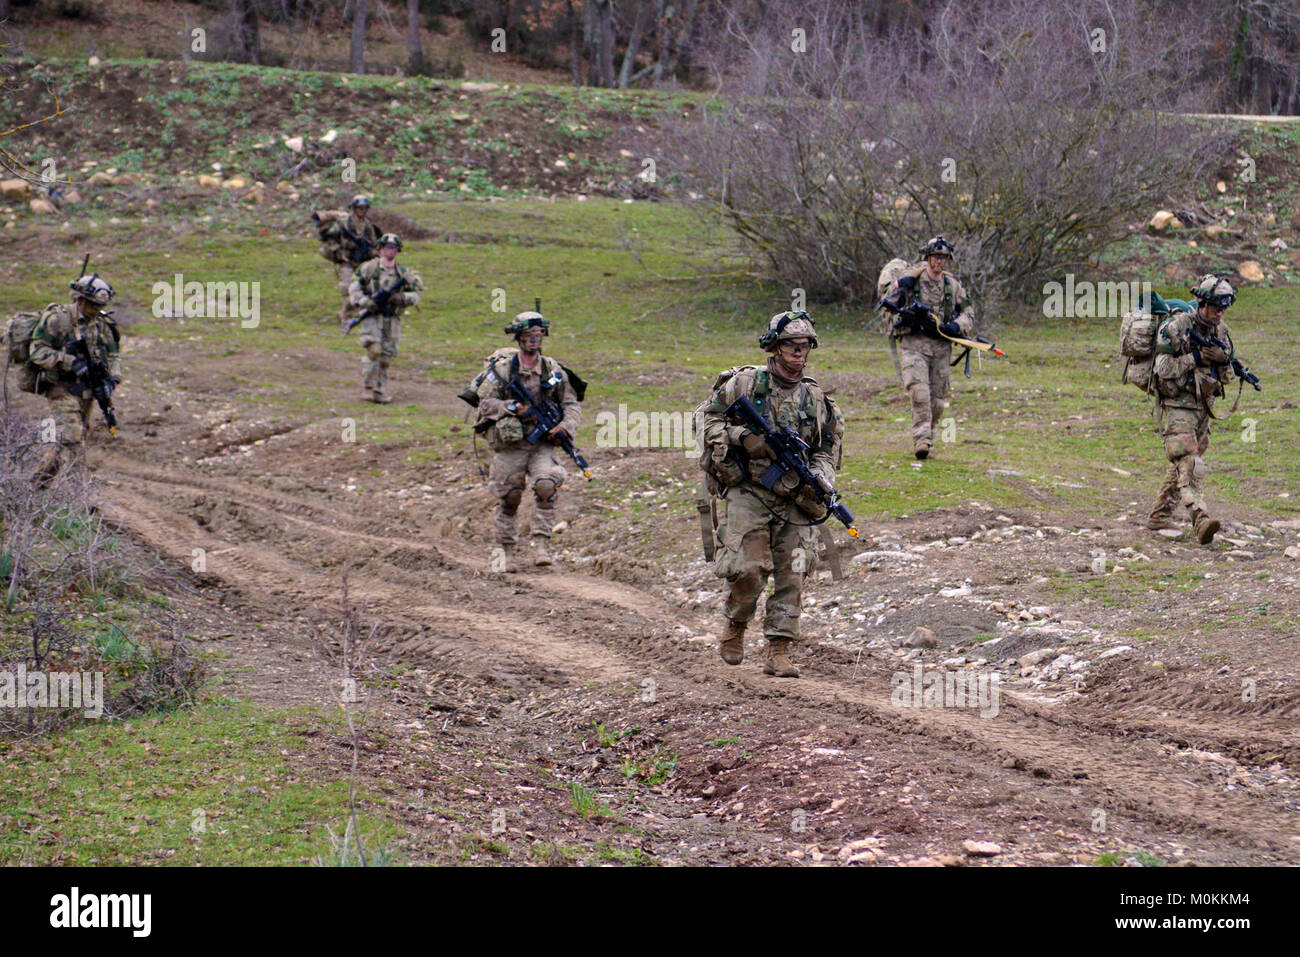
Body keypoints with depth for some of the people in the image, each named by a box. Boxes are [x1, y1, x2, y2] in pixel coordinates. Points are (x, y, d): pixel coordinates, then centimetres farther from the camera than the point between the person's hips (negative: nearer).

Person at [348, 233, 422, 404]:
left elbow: (415, 295, 9)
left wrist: (400, 298, -11)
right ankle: (370, 388, -9)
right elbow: (354, 287, 1)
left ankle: (381, 392, 9)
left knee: (386, 355, 2)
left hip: (392, 319, 3)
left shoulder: (403, 273, 10)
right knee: (374, 350, -18)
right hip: (372, 315, -3)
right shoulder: (369, 268, 1)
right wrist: (366, 302, -14)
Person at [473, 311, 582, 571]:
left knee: (546, 485, -23)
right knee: (509, 499, 5)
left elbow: (572, 404, 9)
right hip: (509, 445, -1)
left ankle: (541, 545, -17)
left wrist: (566, 427, -10)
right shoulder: (502, 367, -4)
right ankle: (503, 551, 23)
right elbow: (485, 403, -6)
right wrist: (514, 408, -19)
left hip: (541, 444, 1)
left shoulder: (552, 369, 4)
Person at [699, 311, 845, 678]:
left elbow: (828, 448, 16)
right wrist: (742, 436, -14)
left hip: (794, 500, 3)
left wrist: (819, 479, -3)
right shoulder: (744, 383, 0)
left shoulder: (815, 397, 10)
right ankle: (735, 626, 17)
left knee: (791, 575, -3)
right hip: (747, 492, -3)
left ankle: (779, 651, 4)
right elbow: (709, 419, 4)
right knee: (747, 570, -12)